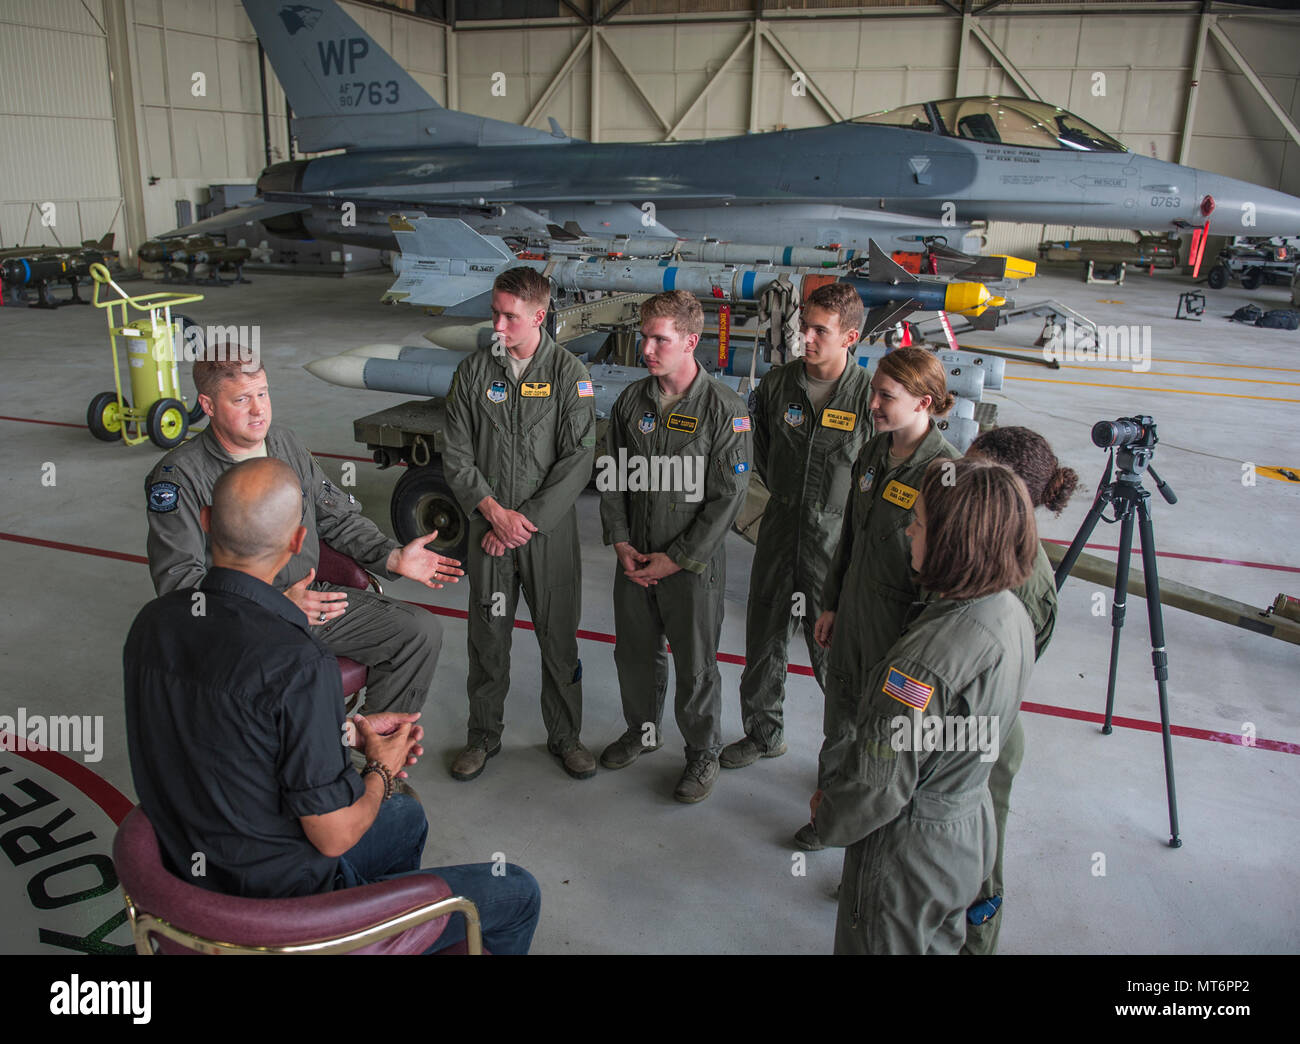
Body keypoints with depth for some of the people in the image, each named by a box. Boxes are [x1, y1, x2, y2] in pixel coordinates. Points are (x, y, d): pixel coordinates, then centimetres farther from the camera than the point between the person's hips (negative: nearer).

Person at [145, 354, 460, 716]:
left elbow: (338, 517, 18)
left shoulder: (284, 442, 10)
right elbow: (179, 583, -16)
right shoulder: (178, 477, -10)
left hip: (313, 598, 7)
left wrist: (393, 557, 0)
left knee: (422, 631, -4)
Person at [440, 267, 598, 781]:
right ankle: (484, 735, 28)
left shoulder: (569, 373, -5)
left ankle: (565, 736, 27)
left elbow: (578, 461, -10)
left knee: (559, 638, 8)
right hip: (488, 527, 2)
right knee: (487, 637, 10)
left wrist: (527, 521, -14)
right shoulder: (473, 371, 1)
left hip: (551, 530, -1)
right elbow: (456, 455, 1)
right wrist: (495, 512, -11)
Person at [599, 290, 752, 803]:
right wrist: (620, 543, -2)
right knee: (634, 652, 18)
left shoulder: (725, 410, -14)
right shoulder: (631, 400, 2)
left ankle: (703, 752, 29)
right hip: (634, 558, 5)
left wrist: (677, 558, -14)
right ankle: (643, 731, 42)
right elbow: (612, 477, 8)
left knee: (695, 665, 7)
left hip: (693, 563, -5)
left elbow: (728, 496, -13)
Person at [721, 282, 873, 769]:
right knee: (763, 642, 15)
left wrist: (841, 510, 0)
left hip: (836, 540, -4)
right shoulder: (776, 384, -2)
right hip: (780, 531, 4)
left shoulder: (870, 397, -13)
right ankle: (764, 733, 37)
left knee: (834, 653, 2)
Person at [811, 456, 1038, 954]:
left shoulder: (927, 656, -36)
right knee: (940, 942, 28)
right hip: (971, 829, 7)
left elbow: (880, 785, -27)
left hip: (907, 856, -7)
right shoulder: (1011, 613, -8)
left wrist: (826, 814, -8)